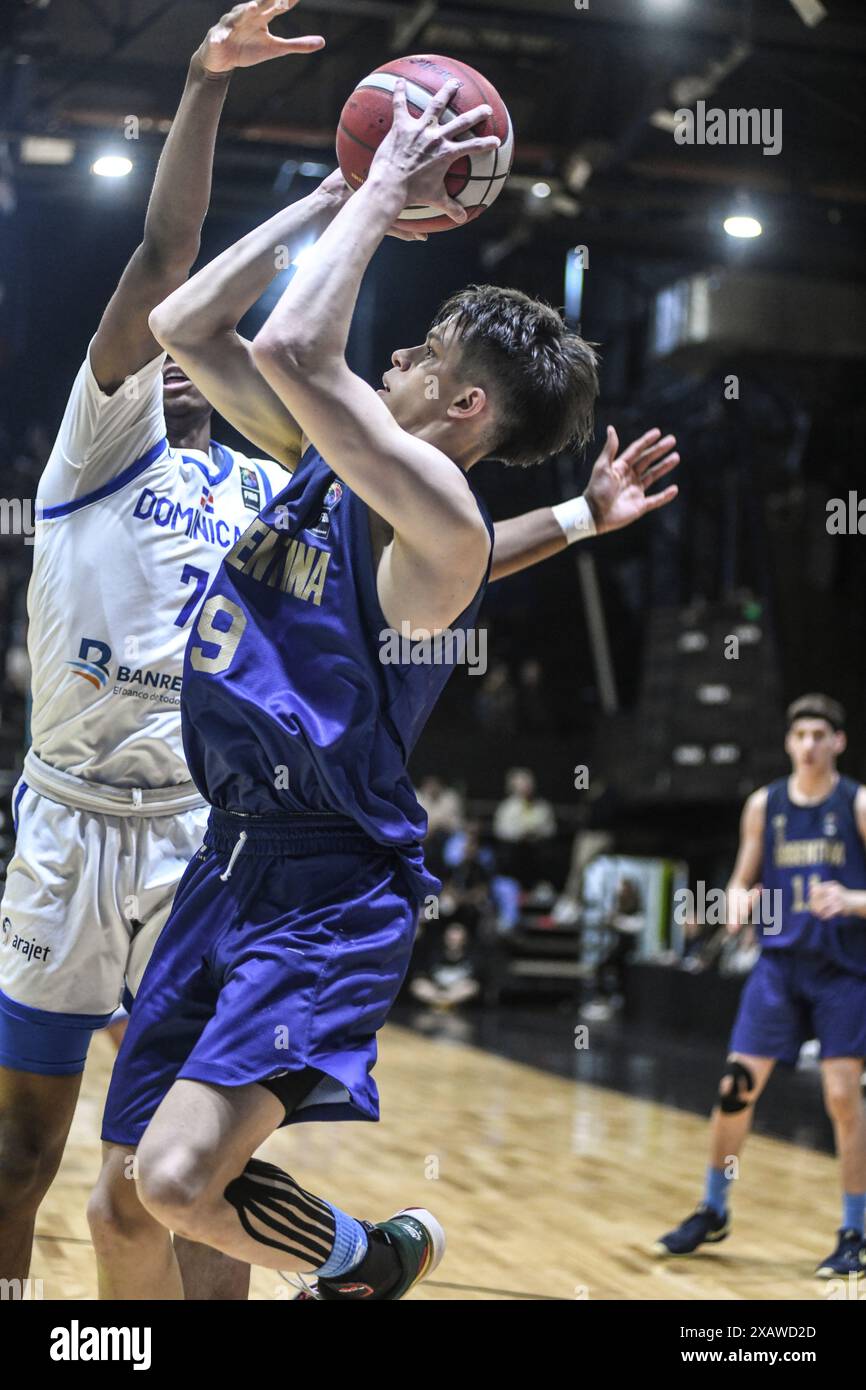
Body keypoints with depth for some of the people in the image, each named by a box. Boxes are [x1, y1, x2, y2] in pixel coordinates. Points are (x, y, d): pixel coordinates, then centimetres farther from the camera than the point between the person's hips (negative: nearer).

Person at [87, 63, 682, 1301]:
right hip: (231, 858, 8)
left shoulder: (436, 513, -17)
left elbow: (289, 349, -29)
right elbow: (183, 328, 13)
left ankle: (375, 1258, 5)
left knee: (180, 1177, -26)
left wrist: (389, 188, -17)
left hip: (332, 887, -8)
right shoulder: (334, 459, 9)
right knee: (121, 1213, 11)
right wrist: (338, 193, 11)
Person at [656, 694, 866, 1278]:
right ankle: (713, 1213, 19)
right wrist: (740, 903, -10)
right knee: (736, 1087, 0)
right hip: (780, 963, 3)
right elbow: (742, 883, 12)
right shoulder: (764, 805, 4)